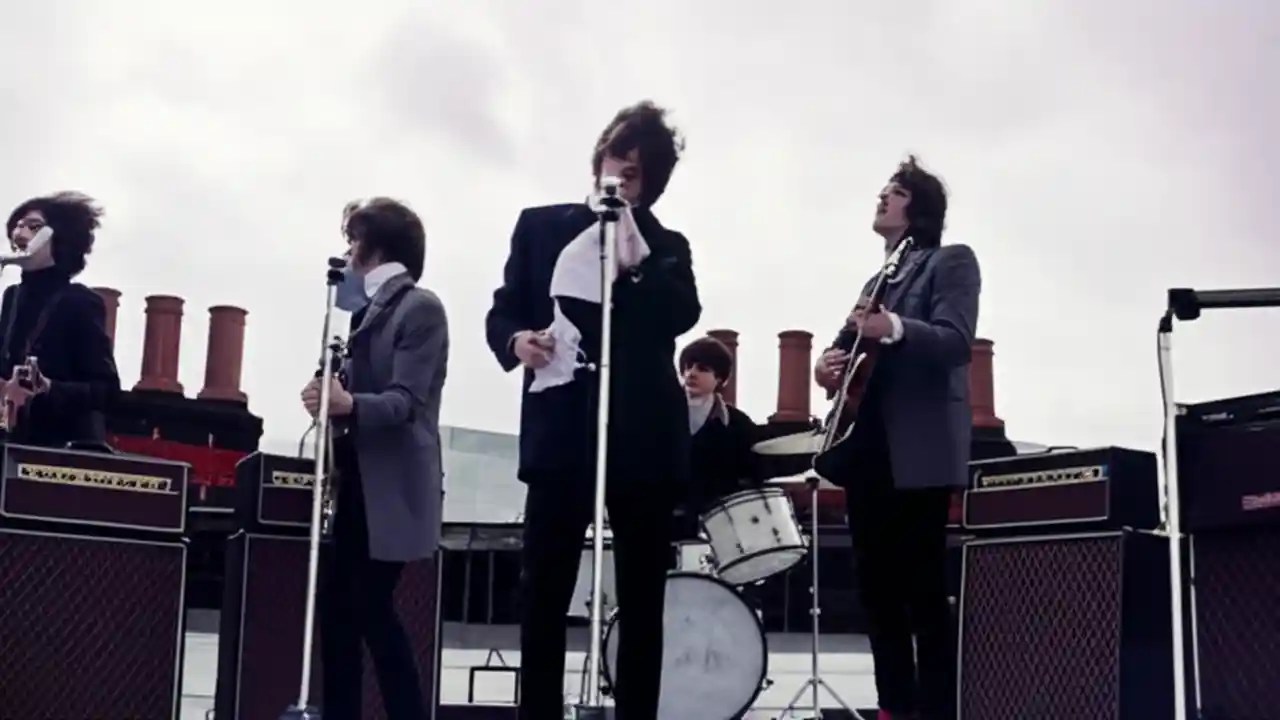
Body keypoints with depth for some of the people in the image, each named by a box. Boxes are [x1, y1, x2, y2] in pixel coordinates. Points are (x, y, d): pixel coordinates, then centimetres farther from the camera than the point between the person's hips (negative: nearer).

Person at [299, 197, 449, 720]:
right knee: (337, 604, 8)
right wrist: (331, 395, -3)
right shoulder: (369, 306, 18)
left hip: (390, 486, -9)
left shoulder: (420, 307, -9)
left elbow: (405, 401, -18)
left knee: (372, 608, -7)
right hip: (356, 478, 9)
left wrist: (350, 404, -36)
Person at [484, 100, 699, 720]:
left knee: (641, 595, 5)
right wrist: (517, 341, -11)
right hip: (560, 429, 0)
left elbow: (681, 316, -7)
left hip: (643, 435, 1)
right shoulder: (540, 226, 12)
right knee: (542, 590, -2)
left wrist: (635, 261, -18)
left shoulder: (666, 248, 11)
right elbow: (501, 312, 10)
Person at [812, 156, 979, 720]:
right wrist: (829, 362, -1)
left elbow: (957, 342, -14)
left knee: (926, 590, -8)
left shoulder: (952, 262, 0)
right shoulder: (877, 280, 24)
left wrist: (894, 329, -31)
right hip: (866, 448, 8)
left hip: (918, 448, -8)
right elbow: (854, 344, 23)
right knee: (877, 588, 7)